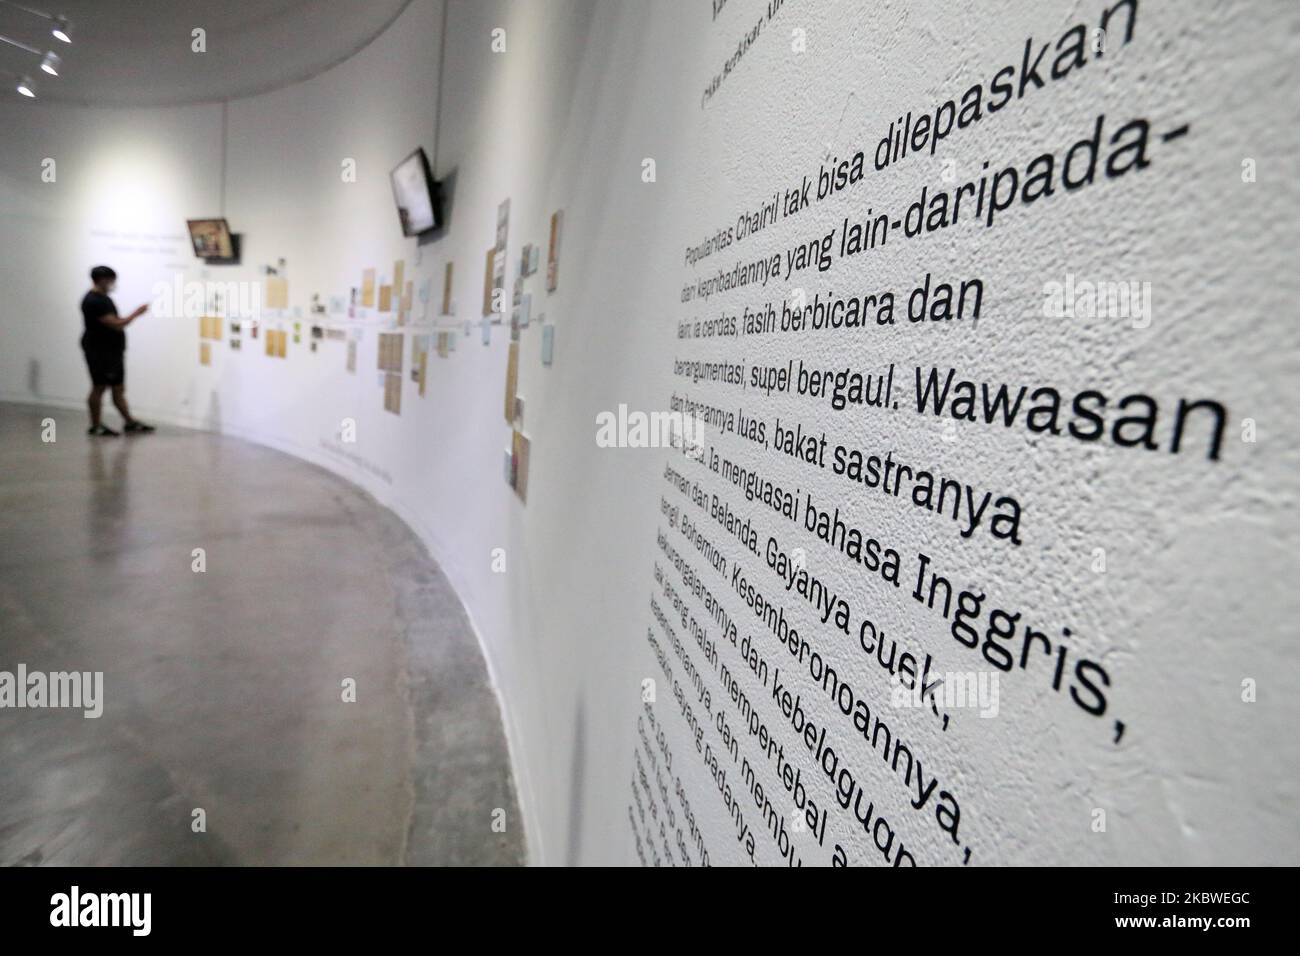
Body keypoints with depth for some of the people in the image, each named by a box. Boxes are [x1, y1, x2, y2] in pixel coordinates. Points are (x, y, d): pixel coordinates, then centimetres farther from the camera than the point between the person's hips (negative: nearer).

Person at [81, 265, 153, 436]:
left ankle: (130, 422, 16)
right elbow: (115, 324, -21)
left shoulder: (102, 298, 14)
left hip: (112, 351, 9)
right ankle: (95, 426, 9)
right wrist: (137, 313, -14)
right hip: (99, 352, -9)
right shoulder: (93, 301, -17)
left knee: (119, 388, 11)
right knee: (99, 387, 0)